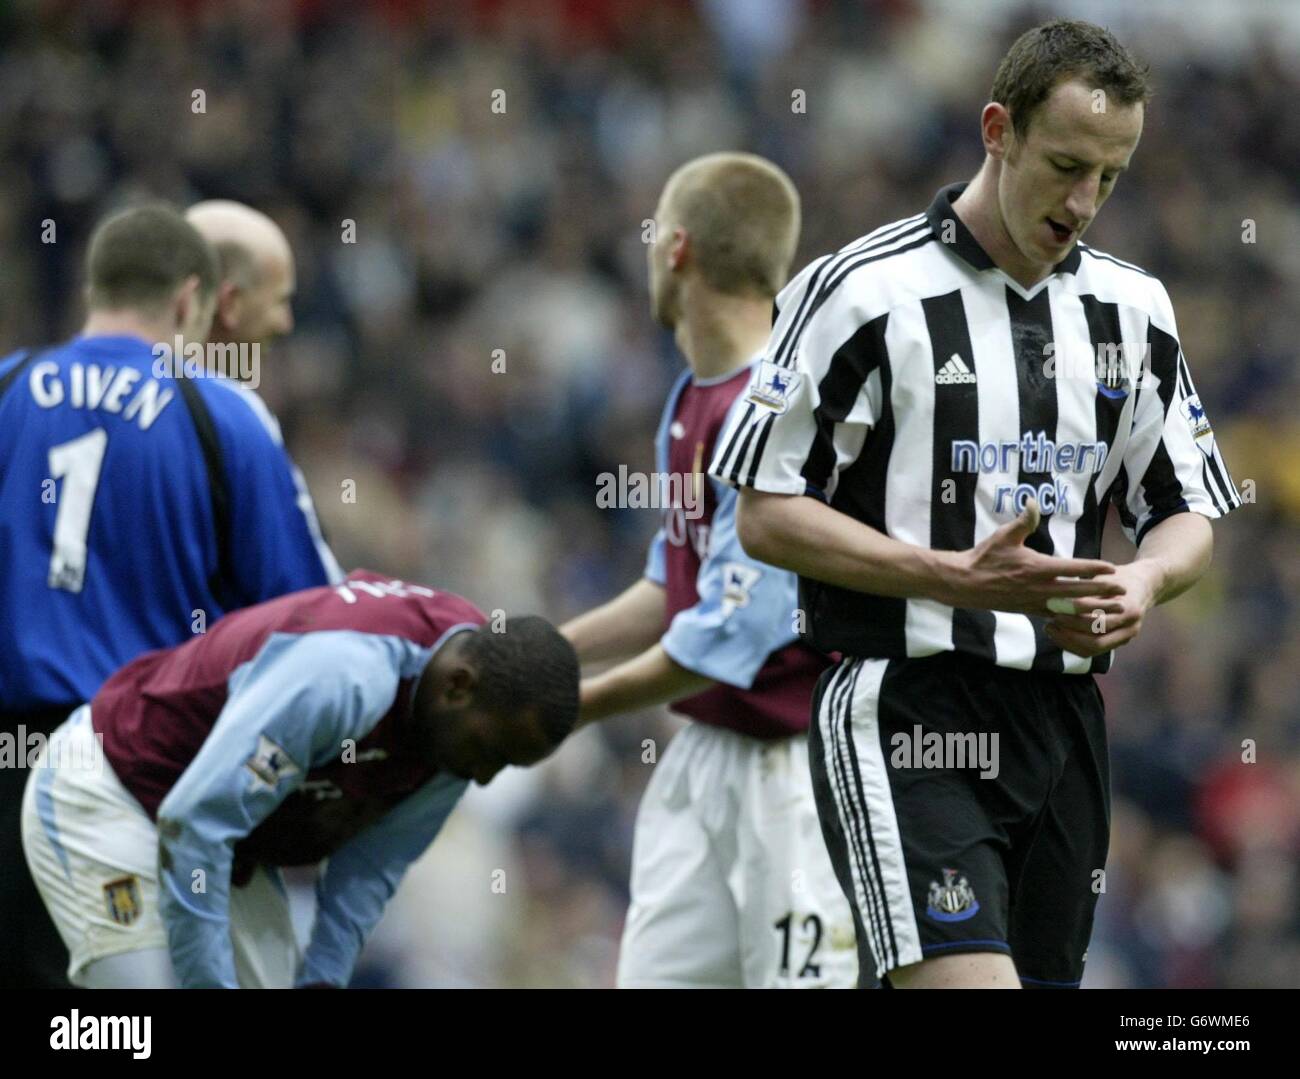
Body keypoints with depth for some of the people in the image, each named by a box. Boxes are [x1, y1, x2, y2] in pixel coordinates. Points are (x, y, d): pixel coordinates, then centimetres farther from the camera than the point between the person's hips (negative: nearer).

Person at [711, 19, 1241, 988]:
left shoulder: (1134, 309, 12)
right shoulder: (862, 290, -6)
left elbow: (1189, 513, 18)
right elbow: (768, 515, -6)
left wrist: (1144, 584, -7)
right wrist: (957, 577, -19)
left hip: (1064, 720, 6)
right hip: (903, 717, -6)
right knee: (968, 981, -23)